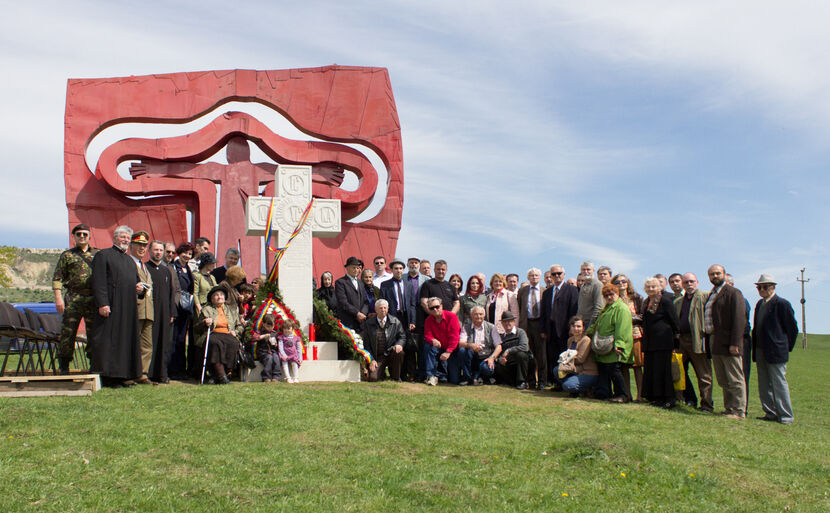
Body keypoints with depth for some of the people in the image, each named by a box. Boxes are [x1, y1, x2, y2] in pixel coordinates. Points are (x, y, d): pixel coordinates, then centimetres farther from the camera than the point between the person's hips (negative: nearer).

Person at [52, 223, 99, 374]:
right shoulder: (67, 255, 9)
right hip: (74, 298, -2)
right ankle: (63, 366, 5)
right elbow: (57, 277, 4)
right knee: (68, 331, -4)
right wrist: (58, 297, -7)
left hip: (94, 299, 2)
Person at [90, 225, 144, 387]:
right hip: (111, 307, -7)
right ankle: (108, 376, -2)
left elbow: (135, 281, 28)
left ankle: (124, 375, 12)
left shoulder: (130, 260, 23)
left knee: (127, 340, 7)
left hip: (128, 308, 8)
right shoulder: (103, 255, 0)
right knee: (110, 340, -6)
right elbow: (99, 282, -10)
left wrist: (140, 289, 4)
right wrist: (102, 303, -20)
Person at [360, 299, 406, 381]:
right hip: (377, 357, -1)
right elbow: (366, 344, 2)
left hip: (391, 354, 1)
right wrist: (371, 360, -7)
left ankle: (395, 377, -7)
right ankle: (381, 372, 17)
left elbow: (402, 337, 6)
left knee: (399, 352, -33)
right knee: (373, 378, -23)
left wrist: (399, 344, -19)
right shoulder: (368, 324, 1)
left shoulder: (395, 321, 3)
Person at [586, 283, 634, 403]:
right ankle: (605, 393, 19)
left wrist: (618, 345, -27)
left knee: (614, 370, -13)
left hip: (614, 349, -9)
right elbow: (597, 325, 34)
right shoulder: (606, 309, 21)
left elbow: (622, 329, -20)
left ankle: (624, 395, -3)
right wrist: (588, 332, 29)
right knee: (602, 370, 10)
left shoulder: (622, 309, -11)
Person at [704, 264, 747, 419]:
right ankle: (729, 409, 22)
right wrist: (710, 341, 13)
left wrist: (735, 343, -20)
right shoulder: (712, 295, 18)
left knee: (735, 380, -3)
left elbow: (739, 319, -15)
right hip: (715, 343, 9)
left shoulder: (733, 293, -8)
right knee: (723, 381, 14)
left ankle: (739, 411, 2)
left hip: (728, 344, -9)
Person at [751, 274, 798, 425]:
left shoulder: (782, 304, -10)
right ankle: (771, 413, 21)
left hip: (776, 352, -8)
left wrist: (787, 347, -1)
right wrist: (756, 348, 11)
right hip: (760, 352, 8)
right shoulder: (760, 304, 13)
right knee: (764, 385, 12)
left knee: (779, 384, -2)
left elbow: (792, 328, -6)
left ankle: (785, 416, 6)